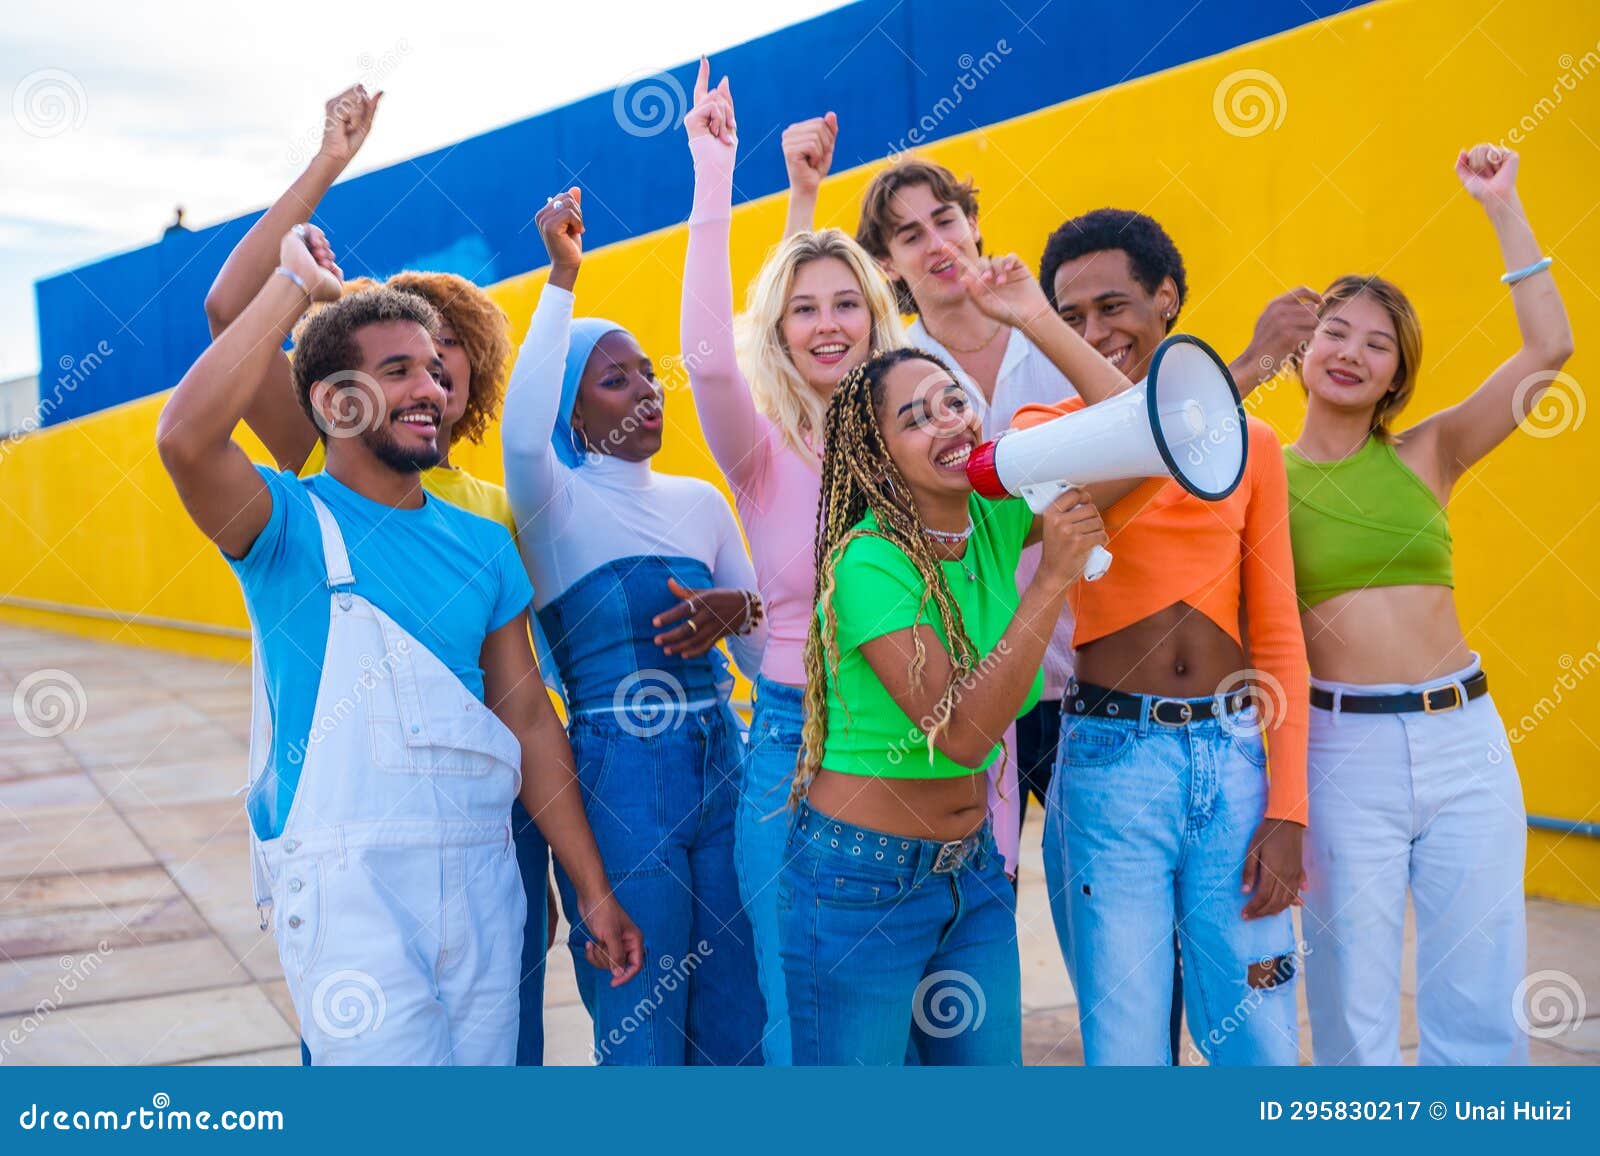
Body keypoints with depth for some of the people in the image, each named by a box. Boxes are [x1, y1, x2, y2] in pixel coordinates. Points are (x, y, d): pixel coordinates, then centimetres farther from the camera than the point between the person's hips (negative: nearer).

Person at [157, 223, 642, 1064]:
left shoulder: (483, 544, 10)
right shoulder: (292, 523, -3)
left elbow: (531, 720, 11)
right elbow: (186, 438, -25)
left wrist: (594, 892, 10)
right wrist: (295, 283, -15)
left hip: (482, 876, 5)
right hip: (347, 880, -5)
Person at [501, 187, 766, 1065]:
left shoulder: (701, 501, 11)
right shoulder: (556, 503, -4)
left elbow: (764, 653, 15)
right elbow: (522, 433, -29)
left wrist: (739, 614, -8)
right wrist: (562, 278, -24)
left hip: (722, 768, 5)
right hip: (615, 782, -5)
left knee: (740, 1028, 12)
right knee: (644, 1036, 5)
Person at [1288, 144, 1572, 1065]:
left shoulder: (1426, 456, 7)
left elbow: (1550, 347, -1)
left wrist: (1503, 206, 1)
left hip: (1464, 737, 3)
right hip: (1341, 748, -2)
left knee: (1484, 1003, 9)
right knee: (1357, 1006, 6)